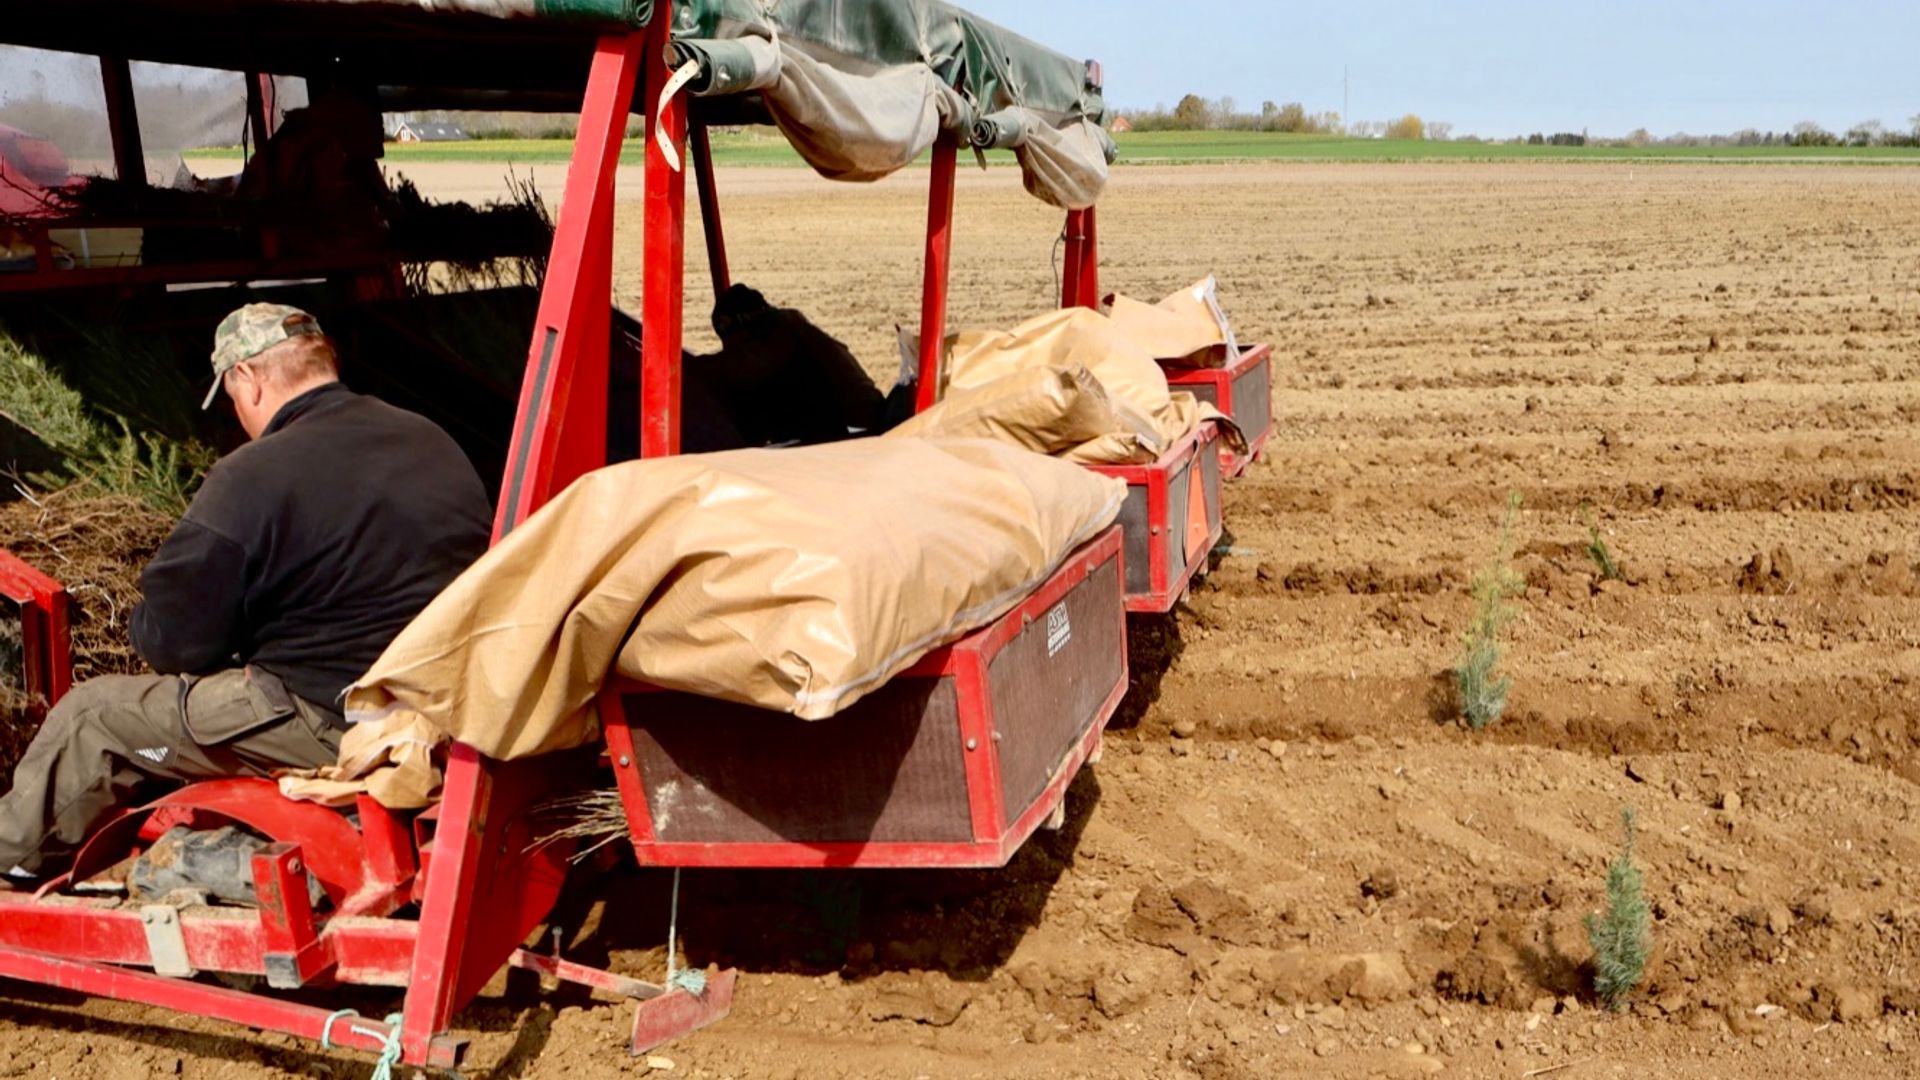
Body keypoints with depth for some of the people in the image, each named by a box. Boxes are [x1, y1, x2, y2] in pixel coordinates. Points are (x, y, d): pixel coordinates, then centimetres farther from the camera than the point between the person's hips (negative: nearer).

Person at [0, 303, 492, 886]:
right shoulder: (433, 440, 7)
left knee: (90, 716, 9)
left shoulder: (252, 478, -15)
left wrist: (148, 623, 15)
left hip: (336, 727, -8)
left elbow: (172, 642, -11)